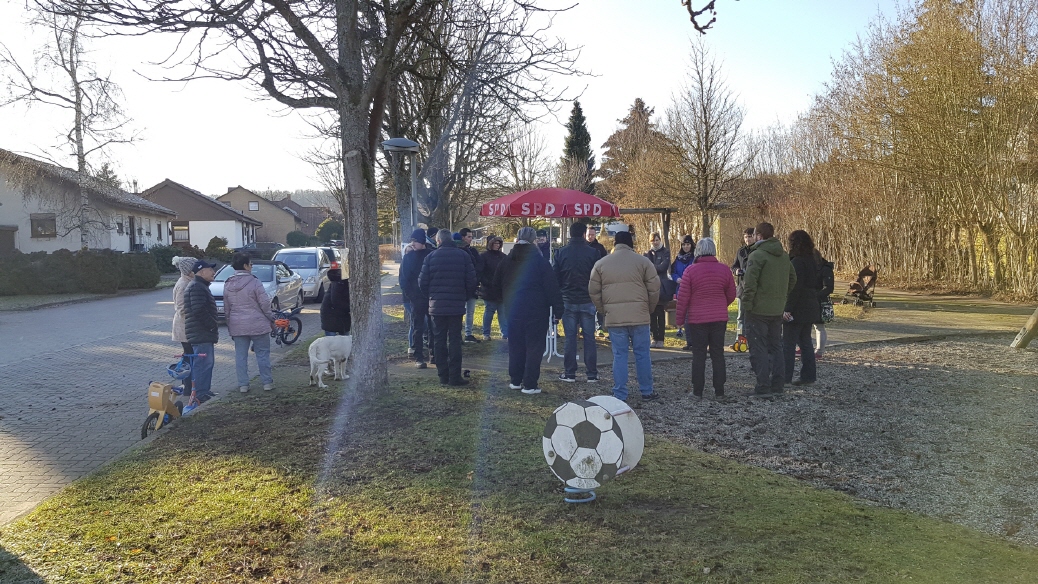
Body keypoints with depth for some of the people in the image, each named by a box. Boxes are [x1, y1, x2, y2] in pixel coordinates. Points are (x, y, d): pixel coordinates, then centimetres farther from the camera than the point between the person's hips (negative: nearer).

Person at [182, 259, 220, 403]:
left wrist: (213, 326, 19)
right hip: (201, 334, -11)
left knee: (208, 362, 16)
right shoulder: (196, 287, -15)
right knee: (203, 363, -10)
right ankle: (199, 394, -8)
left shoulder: (201, 286, 21)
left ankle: (205, 390, 24)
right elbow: (198, 311, -24)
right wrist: (213, 325, -17)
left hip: (205, 333, 11)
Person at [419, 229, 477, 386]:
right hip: (457, 305, 0)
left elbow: (422, 282, -3)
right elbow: (471, 281, -5)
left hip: (436, 305, 0)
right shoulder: (463, 255, -1)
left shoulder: (431, 256, -2)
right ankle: (455, 377, 2)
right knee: (455, 340, 4)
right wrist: (465, 296, 11)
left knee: (439, 340, 8)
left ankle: (443, 376, 11)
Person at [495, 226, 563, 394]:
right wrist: (557, 309, -7)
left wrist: (507, 303, 26)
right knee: (534, 347, 1)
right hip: (536, 311, -5)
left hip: (513, 310, 5)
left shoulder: (507, 261, 6)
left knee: (515, 346, 14)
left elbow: (498, 283, 17)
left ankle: (515, 380, 21)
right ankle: (530, 384, 1)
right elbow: (552, 287, -11)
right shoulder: (540, 261, -10)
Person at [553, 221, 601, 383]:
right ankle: (592, 374, 7)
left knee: (570, 338, 5)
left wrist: (559, 297, 15)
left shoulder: (561, 253, -1)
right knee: (589, 337, 4)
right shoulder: (593, 253, -5)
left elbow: (556, 277, 4)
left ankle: (569, 373, 7)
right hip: (588, 301, -1)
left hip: (568, 301, 1)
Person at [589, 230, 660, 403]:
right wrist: (649, 308, 13)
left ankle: (620, 395, 8)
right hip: (639, 316, -1)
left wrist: (604, 310, 17)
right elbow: (654, 288, 0)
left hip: (614, 317, 1)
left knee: (619, 355, 6)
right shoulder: (643, 262, 1)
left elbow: (593, 292, 7)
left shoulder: (601, 264, 5)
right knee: (642, 354, 10)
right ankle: (647, 392, 19)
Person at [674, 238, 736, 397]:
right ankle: (719, 390, 12)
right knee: (718, 353, 9)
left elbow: (682, 297, -7)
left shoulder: (690, 270, -9)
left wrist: (680, 319, 2)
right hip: (719, 318, 3)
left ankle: (697, 390, 5)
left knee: (699, 354, 3)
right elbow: (731, 295, 8)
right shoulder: (724, 269, 0)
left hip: (697, 319, -2)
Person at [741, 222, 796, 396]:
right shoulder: (784, 256, 11)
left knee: (758, 349, -2)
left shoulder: (757, 255, -15)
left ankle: (763, 386, -3)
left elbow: (750, 284, -20)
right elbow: (792, 279, 19)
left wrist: (746, 305, -13)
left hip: (758, 309, -8)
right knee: (776, 346, 16)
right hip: (778, 310, 8)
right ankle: (778, 384, 19)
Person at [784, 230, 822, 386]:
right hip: (811, 309, 9)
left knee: (788, 344, -2)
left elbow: (795, 287, -22)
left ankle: (785, 377, 0)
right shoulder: (813, 262, 12)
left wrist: (787, 309, -22)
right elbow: (818, 286, 17)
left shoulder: (796, 262, -16)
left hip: (797, 310, -9)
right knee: (805, 343, 14)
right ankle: (809, 375, 17)